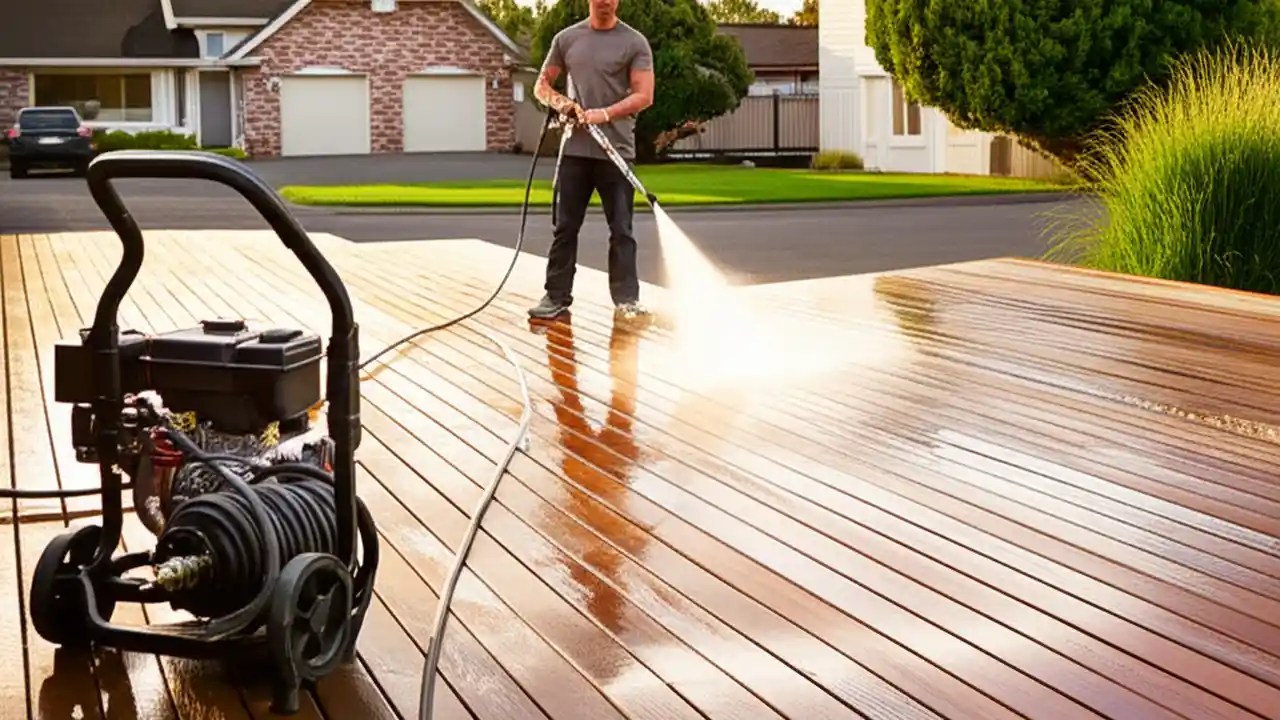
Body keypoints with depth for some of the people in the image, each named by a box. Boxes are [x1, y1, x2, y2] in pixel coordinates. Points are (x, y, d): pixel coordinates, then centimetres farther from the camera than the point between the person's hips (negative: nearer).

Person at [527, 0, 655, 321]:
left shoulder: (634, 42, 0)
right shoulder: (567, 39, 10)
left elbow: (644, 95, -7)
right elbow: (541, 85, 15)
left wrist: (605, 114, -20)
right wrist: (559, 102, -6)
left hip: (616, 151, -3)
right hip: (575, 150, 3)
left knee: (621, 230, 0)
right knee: (565, 227, 7)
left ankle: (626, 299, 4)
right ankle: (557, 296, 14)